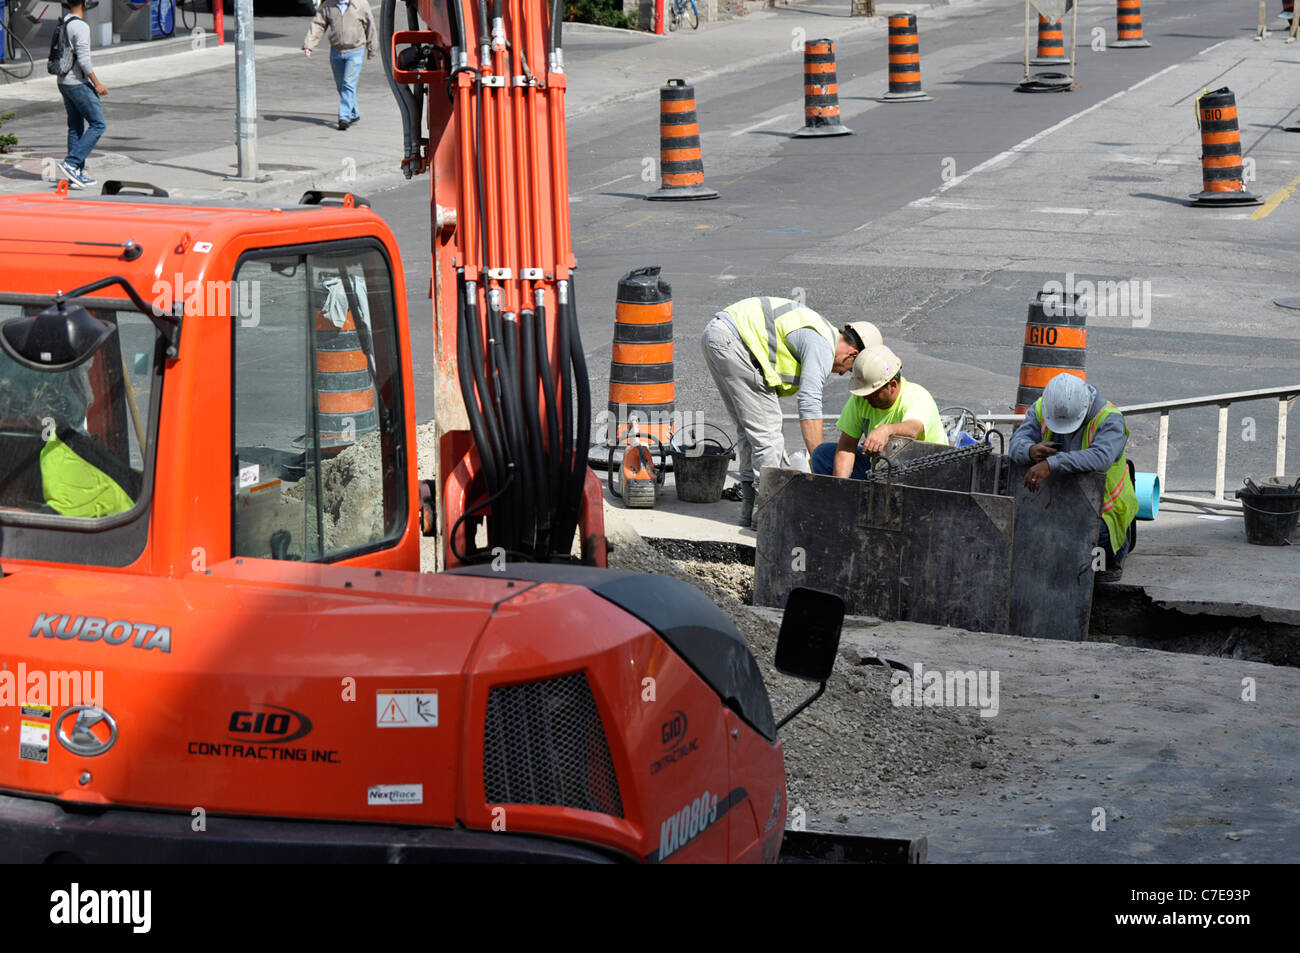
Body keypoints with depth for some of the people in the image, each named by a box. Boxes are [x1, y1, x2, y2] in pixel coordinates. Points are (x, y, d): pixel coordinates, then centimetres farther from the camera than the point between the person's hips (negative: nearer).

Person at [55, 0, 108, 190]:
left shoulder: (61, 26, 12)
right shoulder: (80, 26, -16)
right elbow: (83, 59, -22)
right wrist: (97, 83, -15)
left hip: (63, 82, 9)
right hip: (79, 83, -9)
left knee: (76, 128, 12)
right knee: (98, 124, -4)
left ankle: (77, 175, 12)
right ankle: (71, 163, -12)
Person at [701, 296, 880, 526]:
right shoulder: (823, 347, -9)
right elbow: (809, 405, -17)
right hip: (732, 341, -11)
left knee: (748, 428, 16)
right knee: (766, 428, -5)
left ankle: (751, 508, 20)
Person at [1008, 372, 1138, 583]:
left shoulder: (1109, 419, -22)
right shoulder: (1041, 409, -7)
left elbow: (1101, 457, -39)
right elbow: (1017, 443, -16)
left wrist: (1051, 464, -49)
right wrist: (1031, 451, -41)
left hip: (1103, 506, -4)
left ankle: (1113, 560, 4)